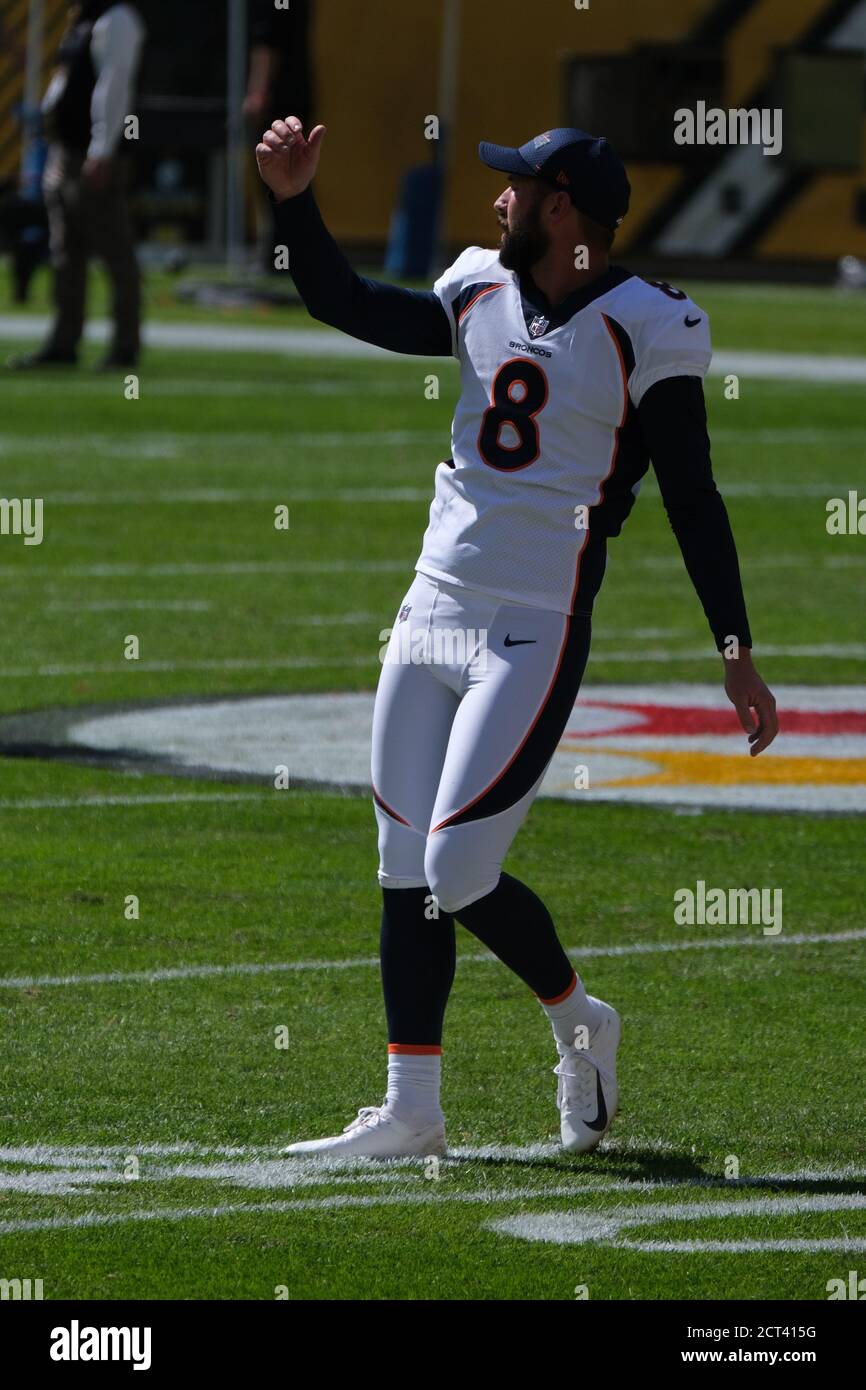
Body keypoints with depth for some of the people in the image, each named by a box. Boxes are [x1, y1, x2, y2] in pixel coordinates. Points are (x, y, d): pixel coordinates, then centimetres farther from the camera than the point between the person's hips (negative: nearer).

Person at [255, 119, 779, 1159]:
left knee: (457, 875, -11)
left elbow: (692, 500, -6)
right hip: (432, 613, 7)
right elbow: (342, 302, 16)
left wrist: (736, 652, -7)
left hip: (535, 635, -6)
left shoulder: (642, 331, -9)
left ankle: (578, 1023, 15)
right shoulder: (480, 298, 8)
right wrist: (292, 201, 2)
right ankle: (411, 1110, 12)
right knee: (406, 873, 5)